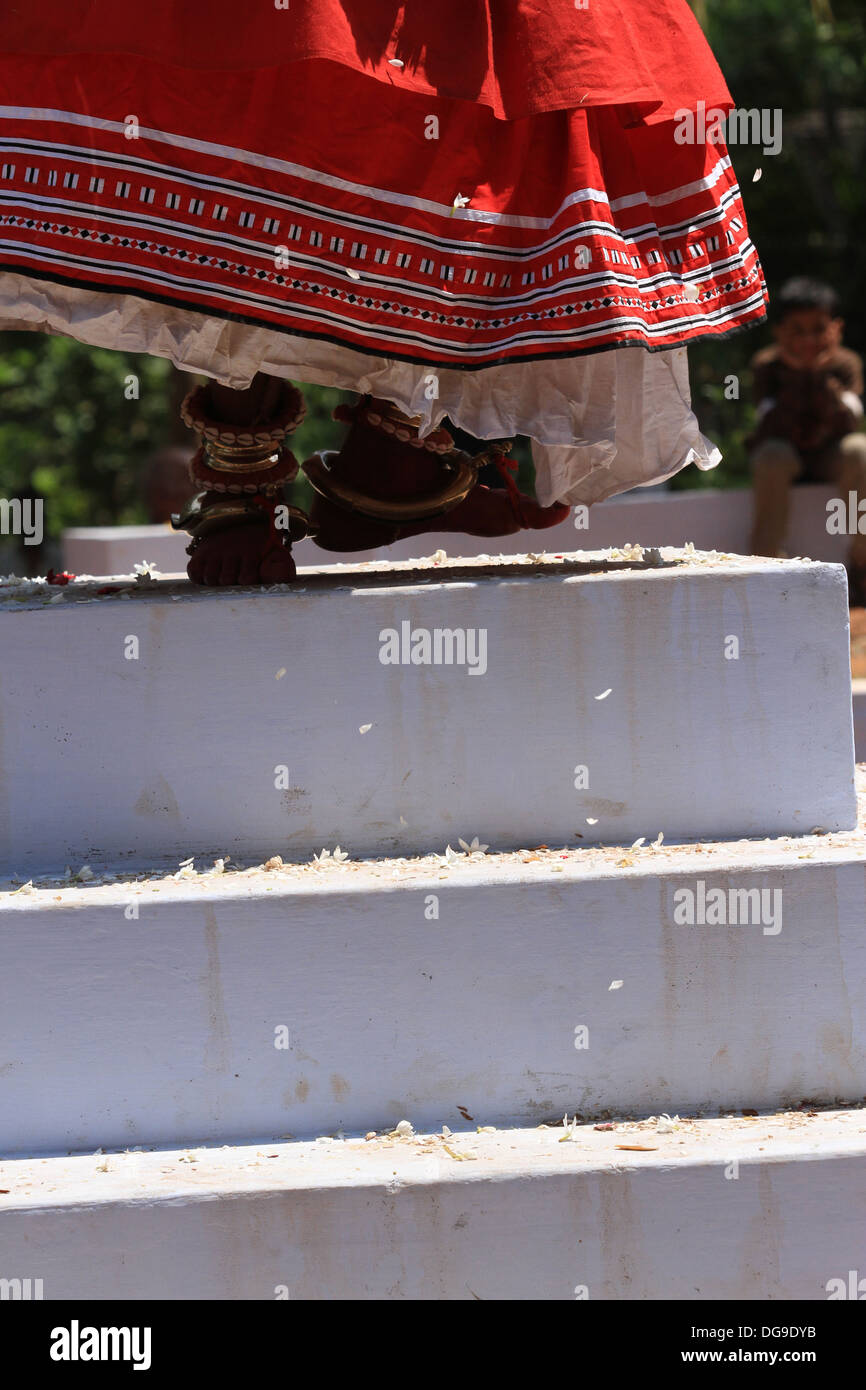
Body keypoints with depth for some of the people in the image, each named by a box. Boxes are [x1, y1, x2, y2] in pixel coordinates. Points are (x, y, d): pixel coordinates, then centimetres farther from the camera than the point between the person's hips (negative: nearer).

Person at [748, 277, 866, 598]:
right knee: (772, 455, -34)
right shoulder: (767, 364, -10)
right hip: (787, 455, -1)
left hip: (829, 456, 1)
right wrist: (796, 379, -27)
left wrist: (822, 378, -29)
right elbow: (771, 430, -21)